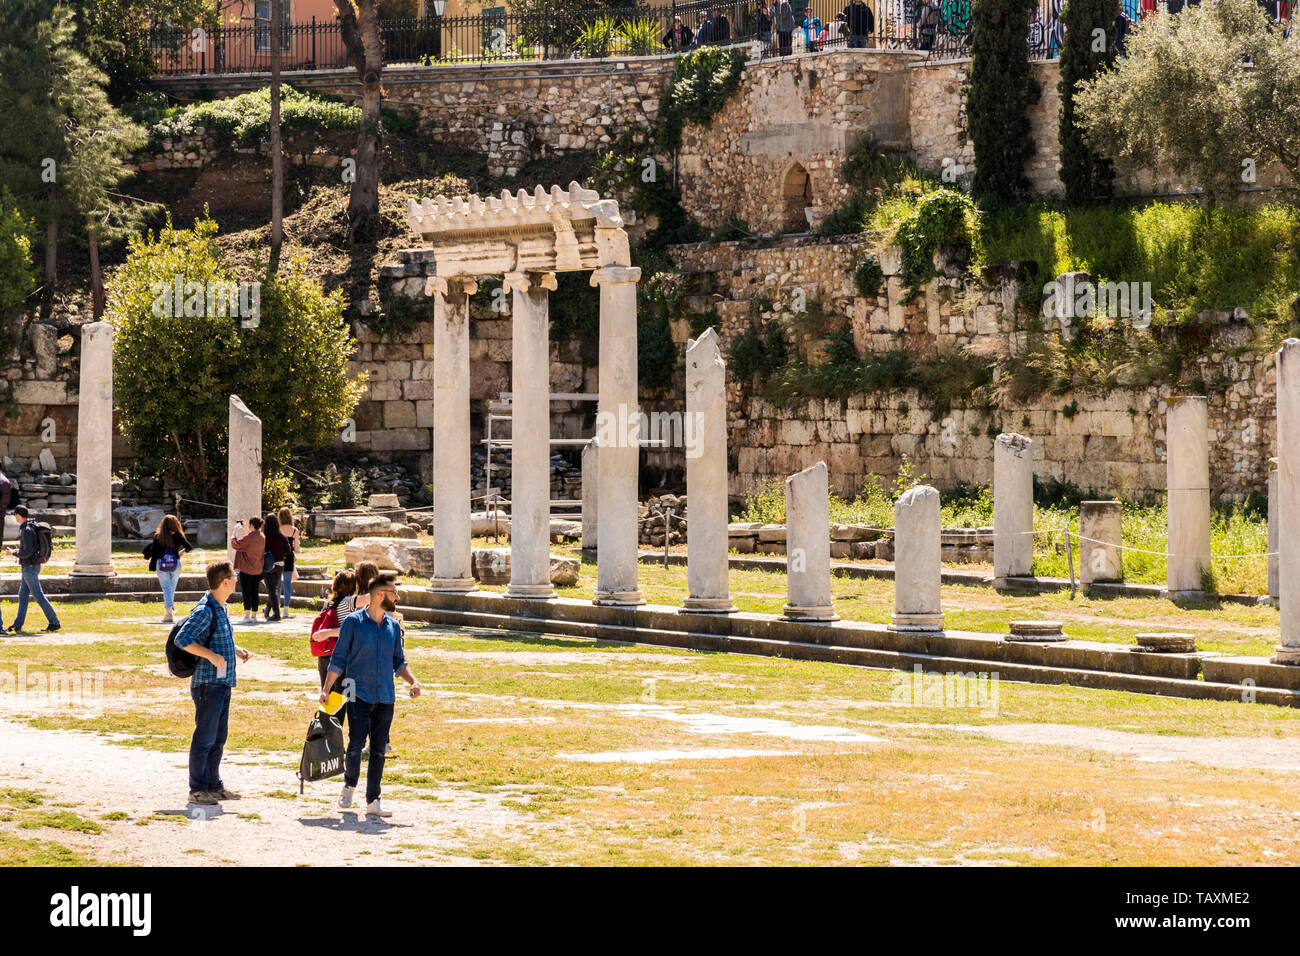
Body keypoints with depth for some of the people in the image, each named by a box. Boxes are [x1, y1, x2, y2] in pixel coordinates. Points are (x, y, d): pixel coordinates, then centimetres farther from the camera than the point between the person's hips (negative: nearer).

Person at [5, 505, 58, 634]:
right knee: (22, 596, 12)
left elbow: (27, 552, -24)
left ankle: (54, 622, -5)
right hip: (30, 567, 10)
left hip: (30, 567, -10)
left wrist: (14, 552, -9)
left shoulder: (27, 530, -19)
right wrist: (19, 551, 17)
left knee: (39, 596, -6)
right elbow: (34, 547, 19)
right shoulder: (32, 527, 11)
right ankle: (17, 624, 16)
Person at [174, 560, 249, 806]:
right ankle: (197, 790, 1)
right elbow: (182, 639, -21)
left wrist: (234, 650, 13)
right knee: (205, 737, -5)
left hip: (222, 683, 10)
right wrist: (211, 655, -23)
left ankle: (213, 786, 23)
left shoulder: (220, 608, 14)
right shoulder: (205, 610, -15)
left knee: (218, 738, 15)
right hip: (208, 682, -10)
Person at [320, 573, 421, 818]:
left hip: (385, 697, 4)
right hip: (359, 694, -4)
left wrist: (412, 681, 2)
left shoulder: (394, 626, 12)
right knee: (356, 744, -12)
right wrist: (326, 689, -4)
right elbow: (338, 659, 1)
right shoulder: (353, 622, -2)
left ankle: (373, 800, 8)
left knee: (379, 750, 3)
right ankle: (349, 784, 14)